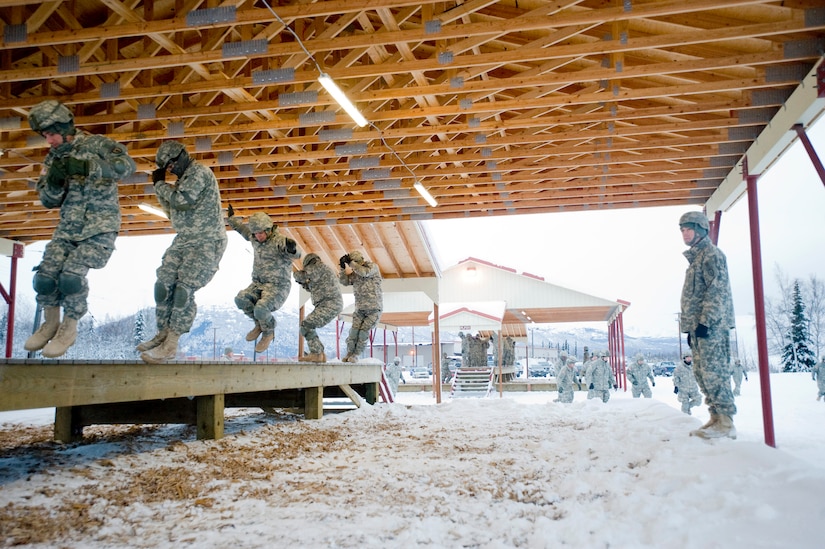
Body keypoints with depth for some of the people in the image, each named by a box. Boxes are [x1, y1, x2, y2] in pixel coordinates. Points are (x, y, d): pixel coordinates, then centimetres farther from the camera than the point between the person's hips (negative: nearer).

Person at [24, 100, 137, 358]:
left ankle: (69, 329, -1)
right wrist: (54, 182, -12)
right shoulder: (52, 158, 10)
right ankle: (50, 324, 17)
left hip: (99, 230, -6)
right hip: (67, 229, 6)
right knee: (45, 275, -8)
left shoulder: (96, 144, -8)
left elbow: (126, 165, -27)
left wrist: (86, 167, -38)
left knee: (72, 274, -22)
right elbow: (48, 201, 11)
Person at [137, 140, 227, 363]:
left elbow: (181, 201, -23)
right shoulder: (184, 177, 17)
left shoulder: (199, 172, -12)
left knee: (184, 289, -16)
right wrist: (160, 184, 10)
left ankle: (170, 345, -12)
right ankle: (163, 334, 10)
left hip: (206, 242, -9)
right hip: (184, 239, 9)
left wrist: (160, 184, -7)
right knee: (163, 284, 1)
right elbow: (171, 209, 22)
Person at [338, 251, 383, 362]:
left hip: (374, 308, -4)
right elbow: (344, 281, 0)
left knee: (364, 332, -9)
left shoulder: (373, 267, -7)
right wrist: (343, 267, -12)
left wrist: (350, 262, -25)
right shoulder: (355, 273, 8)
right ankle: (349, 354, 4)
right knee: (354, 330, -8)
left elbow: (364, 272, -27)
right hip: (360, 309, 4)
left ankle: (355, 355, 3)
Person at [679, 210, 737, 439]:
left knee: (714, 372, -10)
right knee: (702, 373, 9)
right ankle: (716, 418, 14)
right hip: (698, 326, 10)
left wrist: (705, 321, -22)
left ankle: (726, 422, -7)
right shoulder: (694, 258, 23)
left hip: (712, 326, -10)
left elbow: (717, 290, -16)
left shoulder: (712, 254, -6)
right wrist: (690, 327, 20)